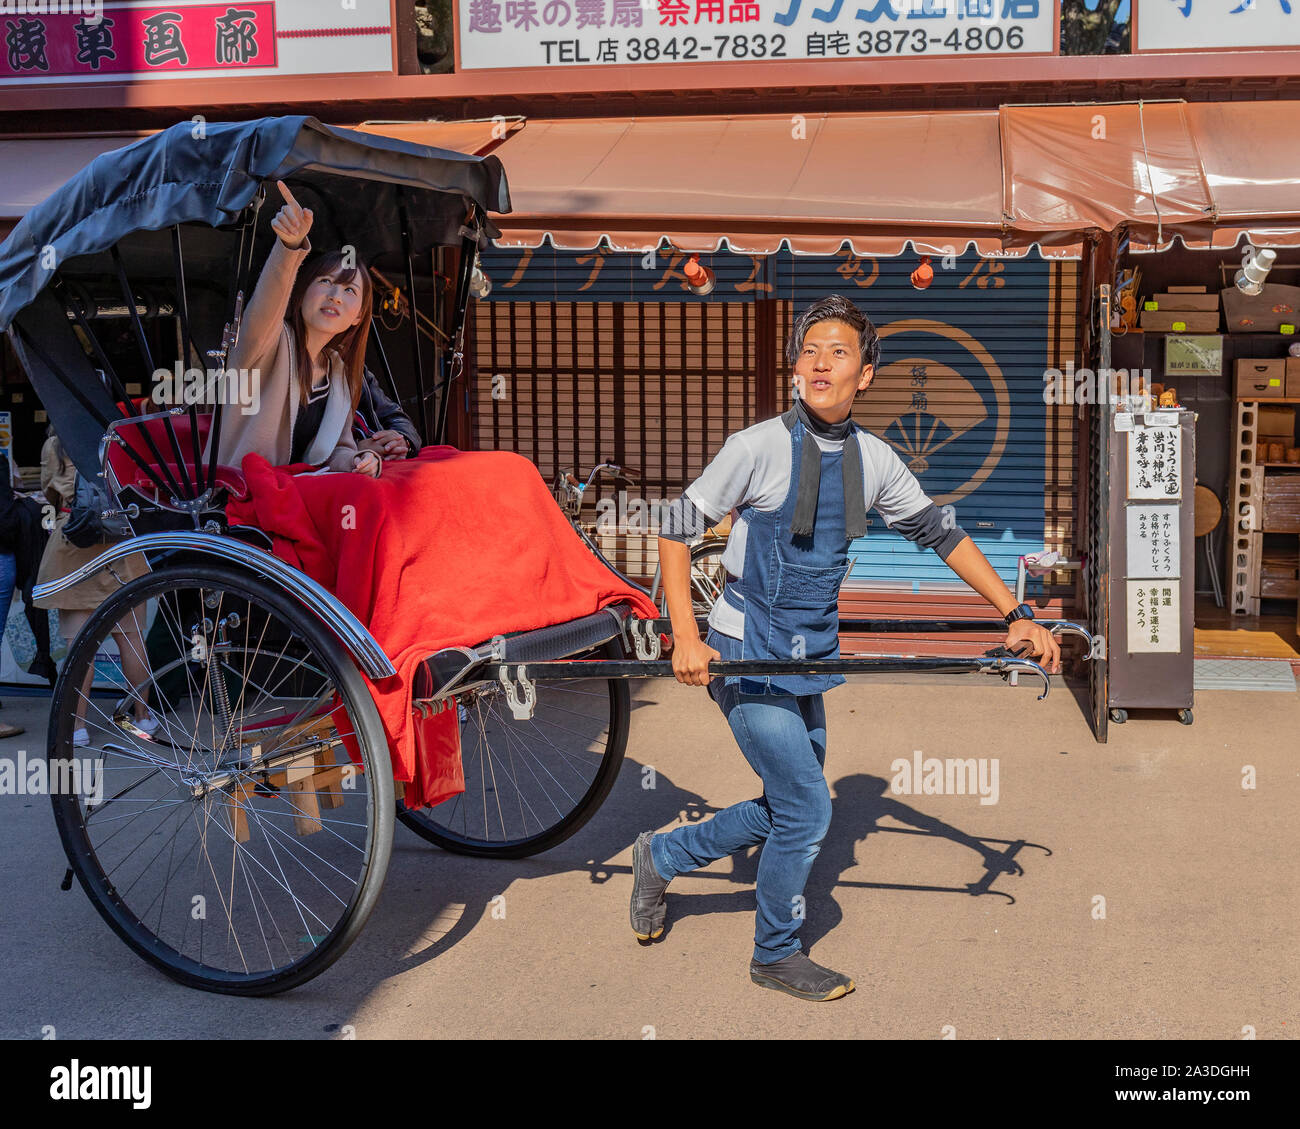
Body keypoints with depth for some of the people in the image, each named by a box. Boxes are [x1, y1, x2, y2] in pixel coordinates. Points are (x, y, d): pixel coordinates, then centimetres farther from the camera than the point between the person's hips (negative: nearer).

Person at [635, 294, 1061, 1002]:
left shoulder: (873, 460, 2)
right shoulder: (759, 447, -13)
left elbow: (941, 535, 11)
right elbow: (675, 528, -8)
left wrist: (1016, 615, 6)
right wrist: (686, 640, -16)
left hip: (811, 655, 6)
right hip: (746, 653, -6)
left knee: (787, 811, 15)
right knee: (806, 810, -6)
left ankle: (661, 855, 36)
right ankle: (776, 957, 18)